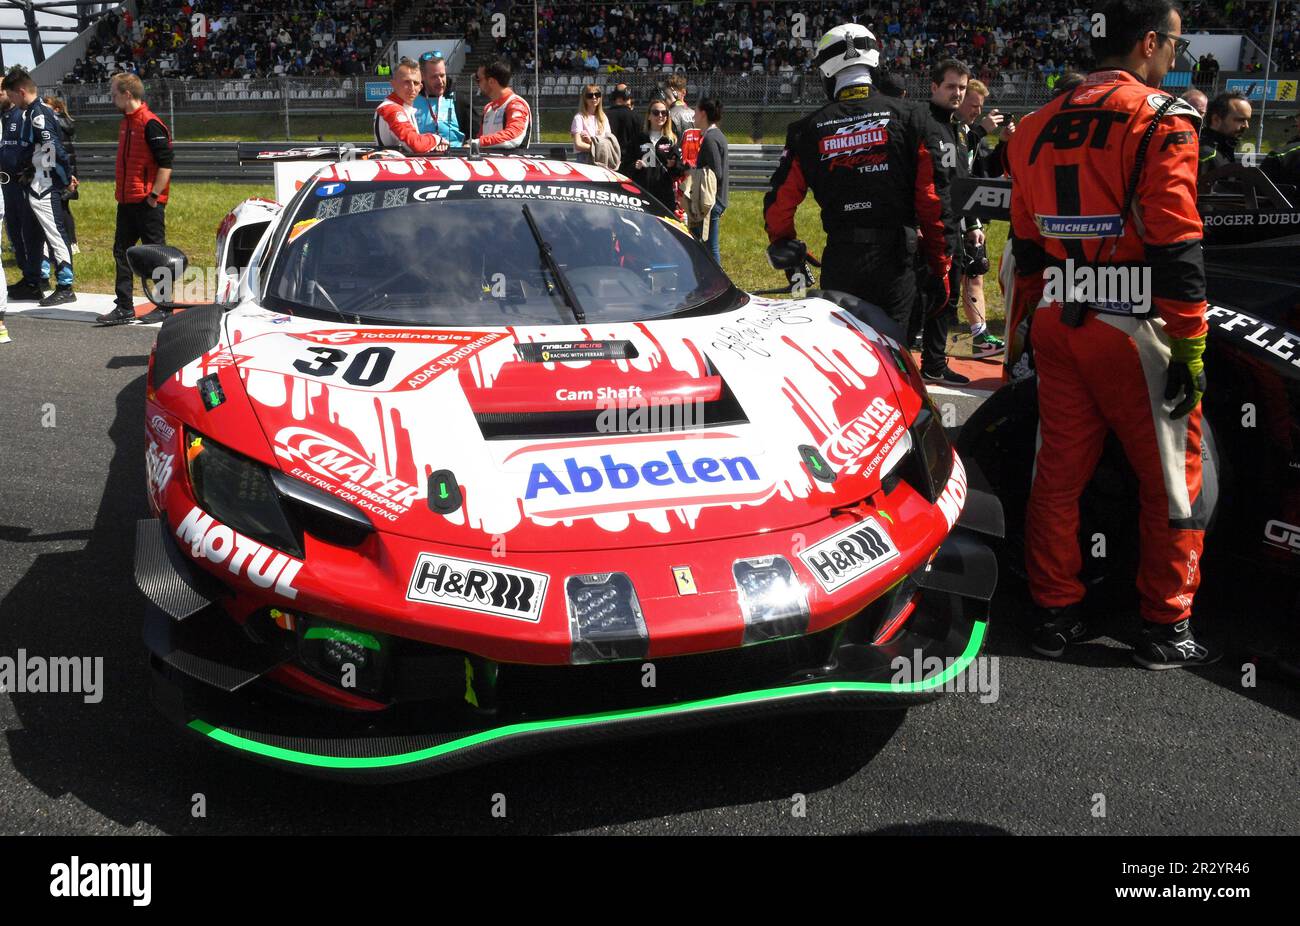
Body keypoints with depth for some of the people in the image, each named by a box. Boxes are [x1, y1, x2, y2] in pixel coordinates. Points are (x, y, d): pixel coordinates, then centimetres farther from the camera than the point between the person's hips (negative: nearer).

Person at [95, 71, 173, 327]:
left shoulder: (151, 124, -13)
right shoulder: (126, 122, 16)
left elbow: (166, 163, -17)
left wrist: (154, 196, -19)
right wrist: (120, 191, 18)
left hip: (147, 203, -10)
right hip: (127, 201, 10)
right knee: (122, 252, 9)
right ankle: (124, 308, 14)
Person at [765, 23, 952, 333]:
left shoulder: (808, 129, 4)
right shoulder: (909, 117, 1)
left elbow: (780, 202, 5)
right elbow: (933, 199, -4)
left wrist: (784, 250, 23)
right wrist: (941, 266, 4)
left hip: (839, 259, 1)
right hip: (895, 259, -1)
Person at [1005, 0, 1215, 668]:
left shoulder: (1038, 127, 12)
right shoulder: (1161, 119, -8)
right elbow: (1174, 246, -14)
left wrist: (1021, 328, 21)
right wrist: (1191, 347, -11)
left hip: (1057, 323, 6)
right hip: (1132, 328, -6)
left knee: (1058, 471, 12)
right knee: (1172, 478, 7)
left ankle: (1055, 615, 20)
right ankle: (1165, 628, 14)